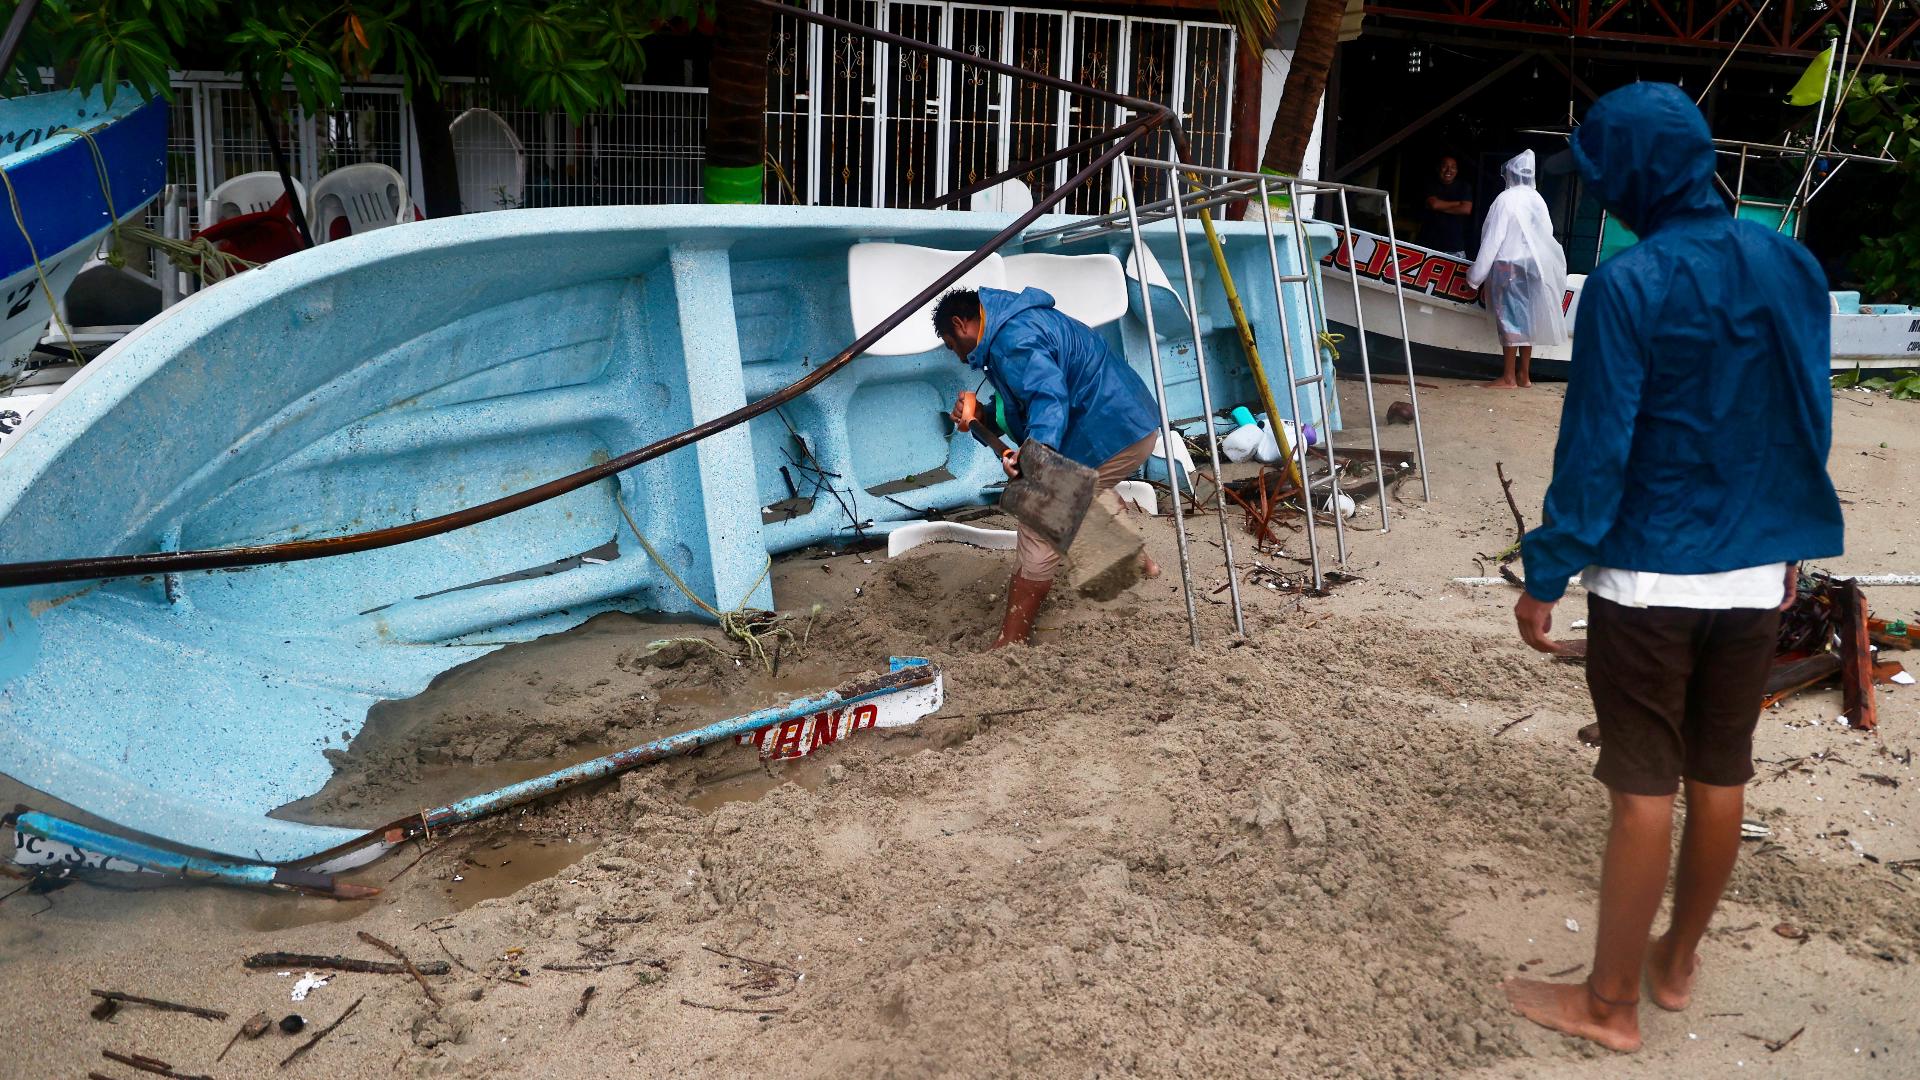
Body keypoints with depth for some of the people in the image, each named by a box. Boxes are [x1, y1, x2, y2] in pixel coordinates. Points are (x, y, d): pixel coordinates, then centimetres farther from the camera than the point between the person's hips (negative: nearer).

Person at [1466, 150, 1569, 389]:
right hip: (1532, 266, 6)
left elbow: (1493, 239, -13)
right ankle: (1524, 375, 13)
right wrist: (1537, 263, 13)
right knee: (1526, 318, 9)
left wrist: (1476, 274, -9)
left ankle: (1509, 378, -3)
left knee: (1510, 318, -4)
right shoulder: (1537, 200, 7)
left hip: (1508, 265, -6)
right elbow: (1547, 235, 5)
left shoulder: (1506, 199, -11)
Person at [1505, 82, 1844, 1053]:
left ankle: (1609, 1003, 16)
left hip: (1650, 578, -6)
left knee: (1643, 791, 2)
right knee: (1721, 778, 16)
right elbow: (1811, 421, 10)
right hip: (1755, 574, 6)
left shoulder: (1629, 286, -17)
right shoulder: (1790, 265, 3)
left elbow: (1595, 448, -17)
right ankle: (1677, 963, 34)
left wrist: (1545, 576, -9)